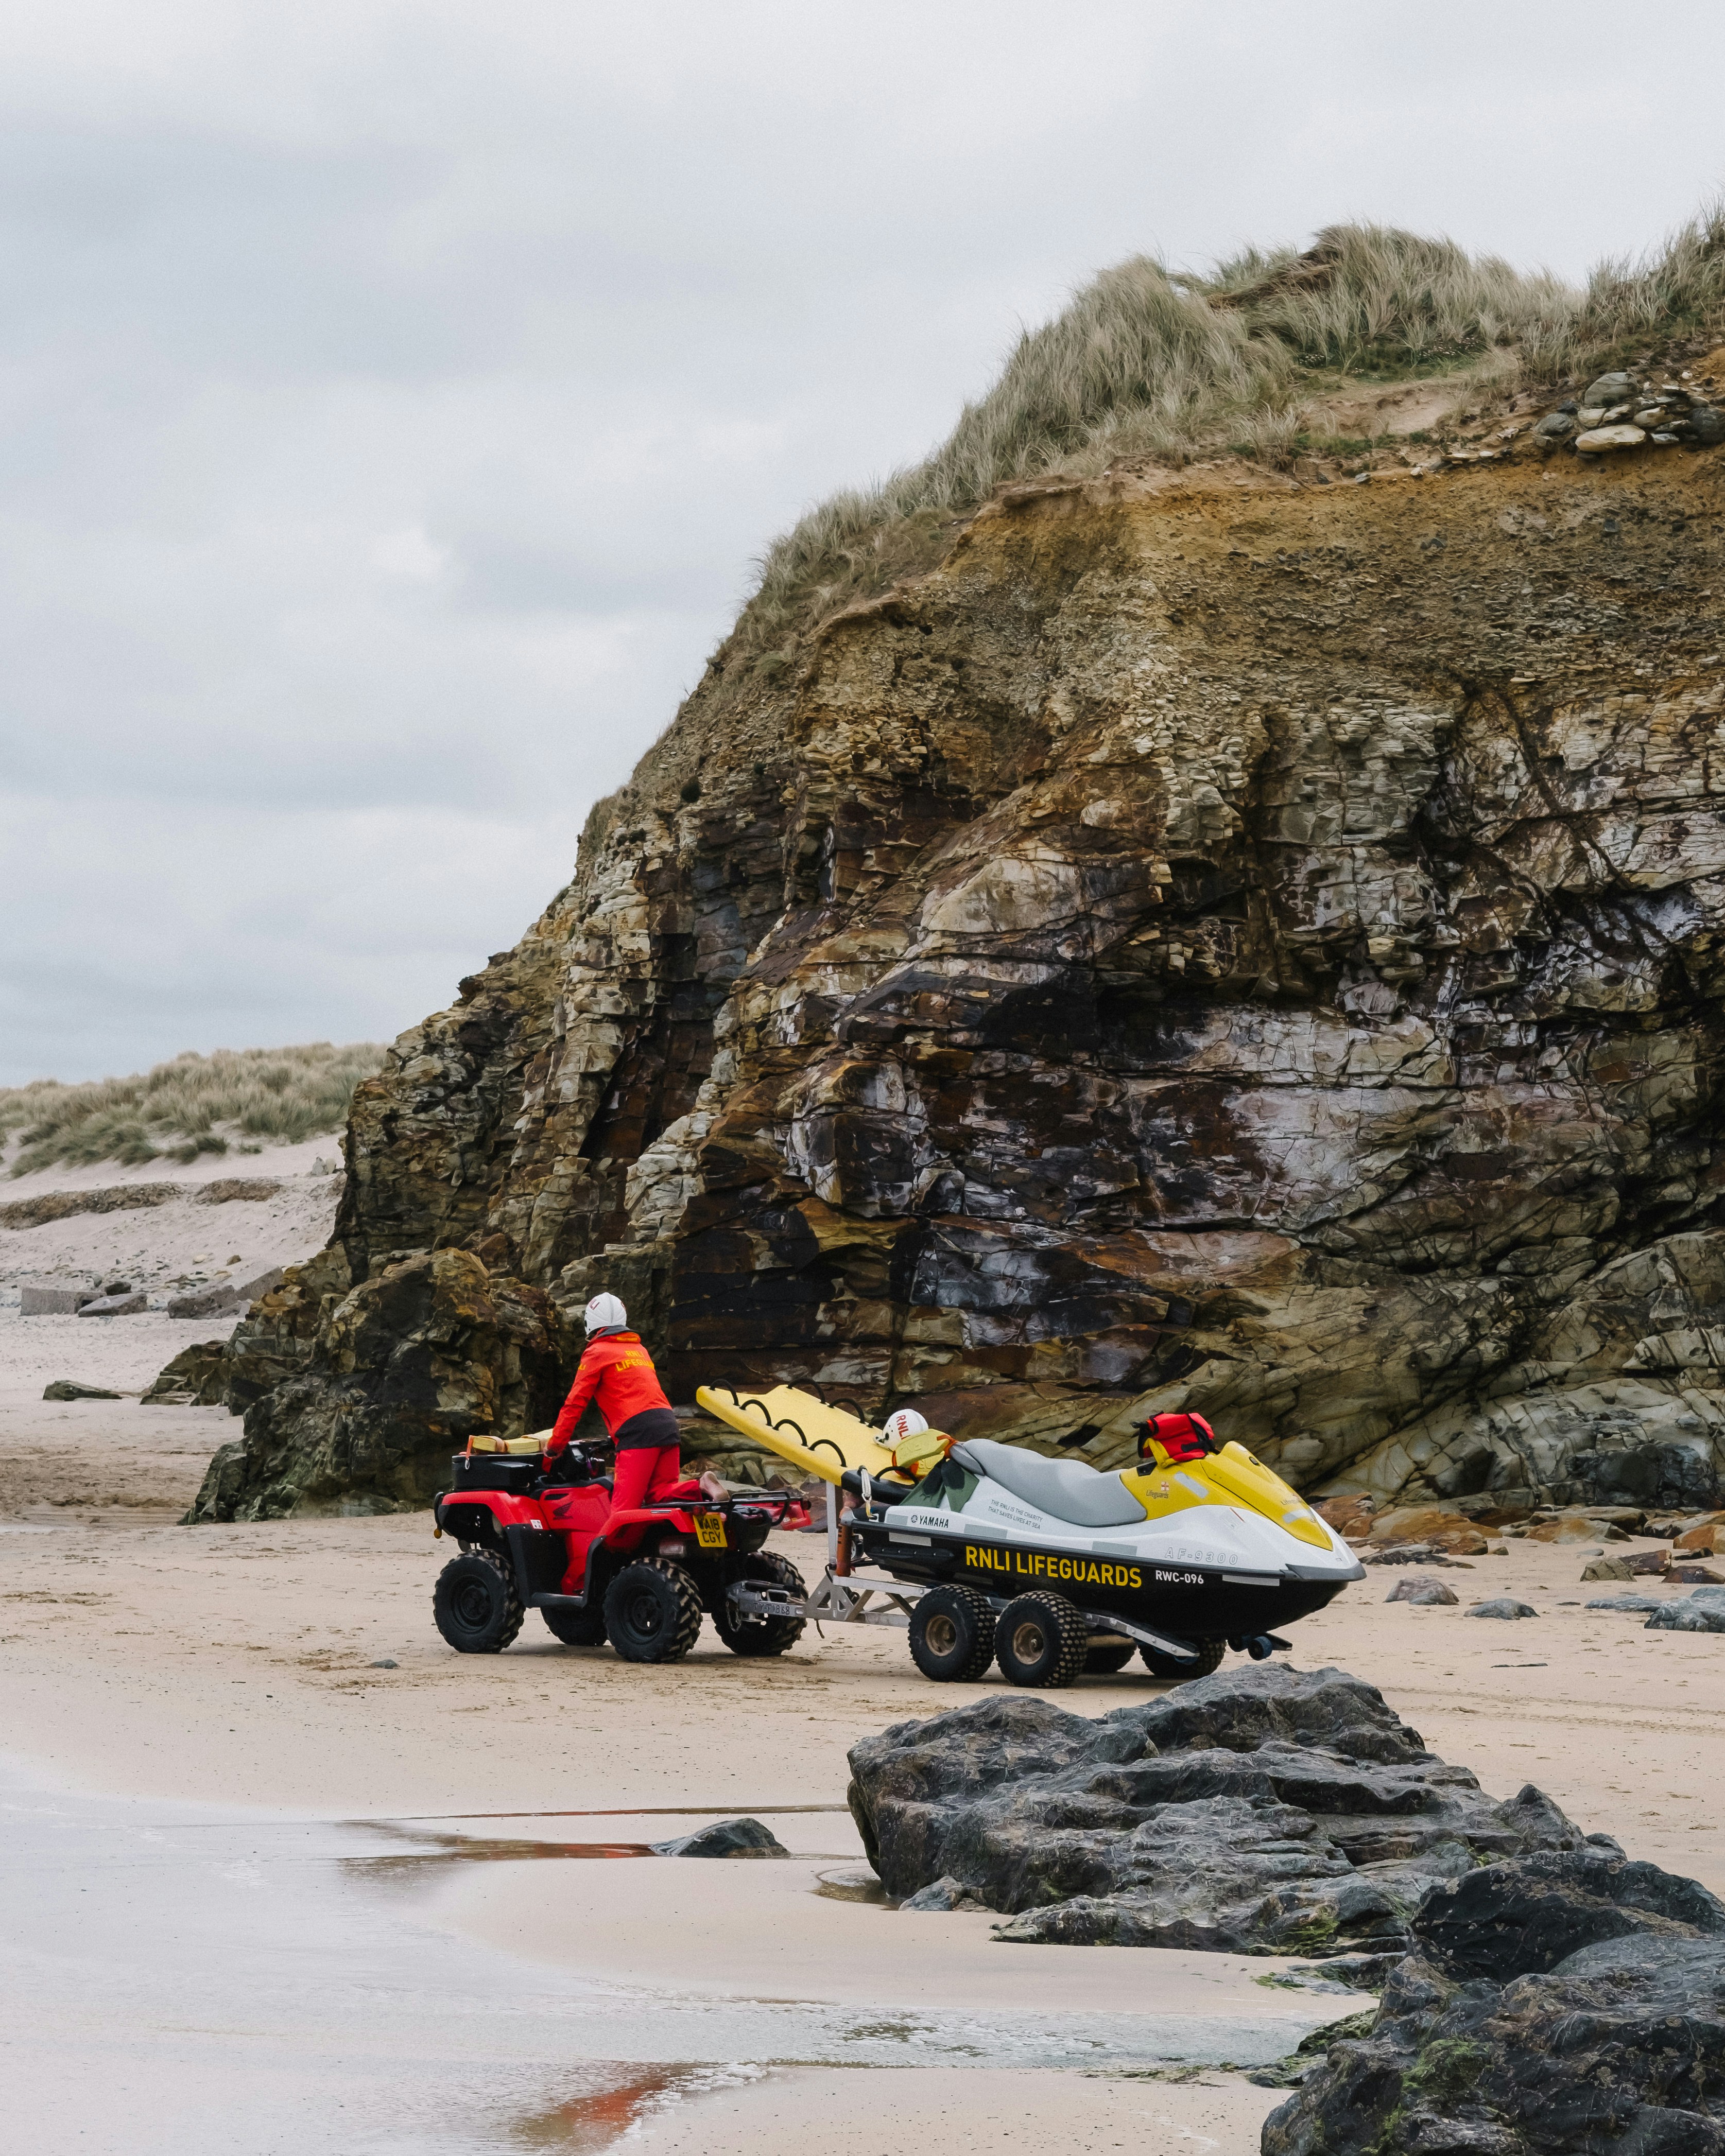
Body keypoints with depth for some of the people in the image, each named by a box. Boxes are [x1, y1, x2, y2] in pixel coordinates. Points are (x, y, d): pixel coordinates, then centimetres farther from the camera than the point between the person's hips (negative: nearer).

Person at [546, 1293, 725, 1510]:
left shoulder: (596, 1353, 6)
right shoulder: (640, 1349, 28)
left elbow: (575, 1403, 3)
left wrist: (555, 1446, 10)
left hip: (637, 1432, -7)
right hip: (668, 1425, 7)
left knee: (624, 1508, -12)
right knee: (660, 1493, 9)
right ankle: (701, 1488, -18)